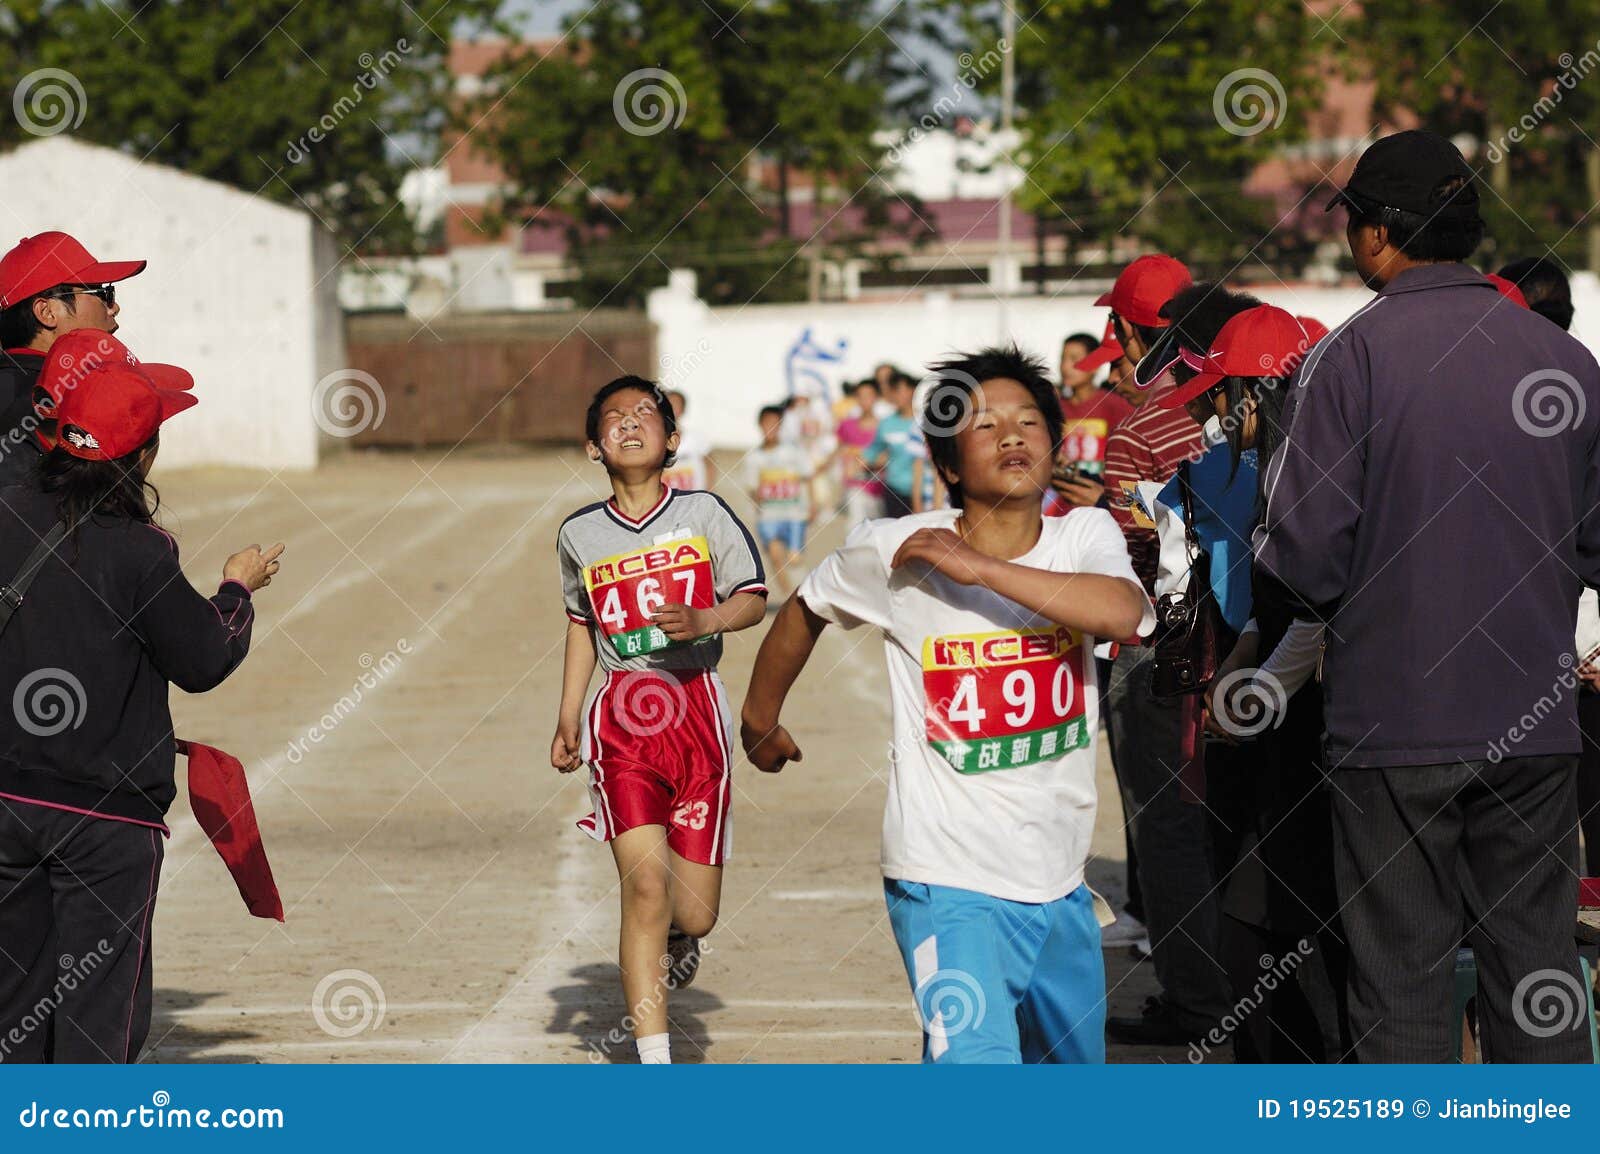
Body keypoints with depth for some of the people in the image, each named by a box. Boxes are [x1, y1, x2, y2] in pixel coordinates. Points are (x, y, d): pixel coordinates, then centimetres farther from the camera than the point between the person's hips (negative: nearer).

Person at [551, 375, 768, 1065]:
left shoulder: (705, 513, 3)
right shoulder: (579, 533, 9)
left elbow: (753, 599, 3)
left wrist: (704, 620, -17)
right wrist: (567, 718, 18)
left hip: (696, 710, 0)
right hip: (622, 716, 0)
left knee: (694, 912, -1)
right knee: (645, 880, -16)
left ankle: (677, 940, 40)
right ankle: (654, 1065, -13)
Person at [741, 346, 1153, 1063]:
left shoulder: (1085, 535, -4)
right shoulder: (891, 551, -9)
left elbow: (1124, 613, -27)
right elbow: (805, 611, 11)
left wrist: (982, 567, -28)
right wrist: (761, 719, 24)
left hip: (1059, 884, 5)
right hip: (950, 886, -4)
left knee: (1075, 1075, 22)